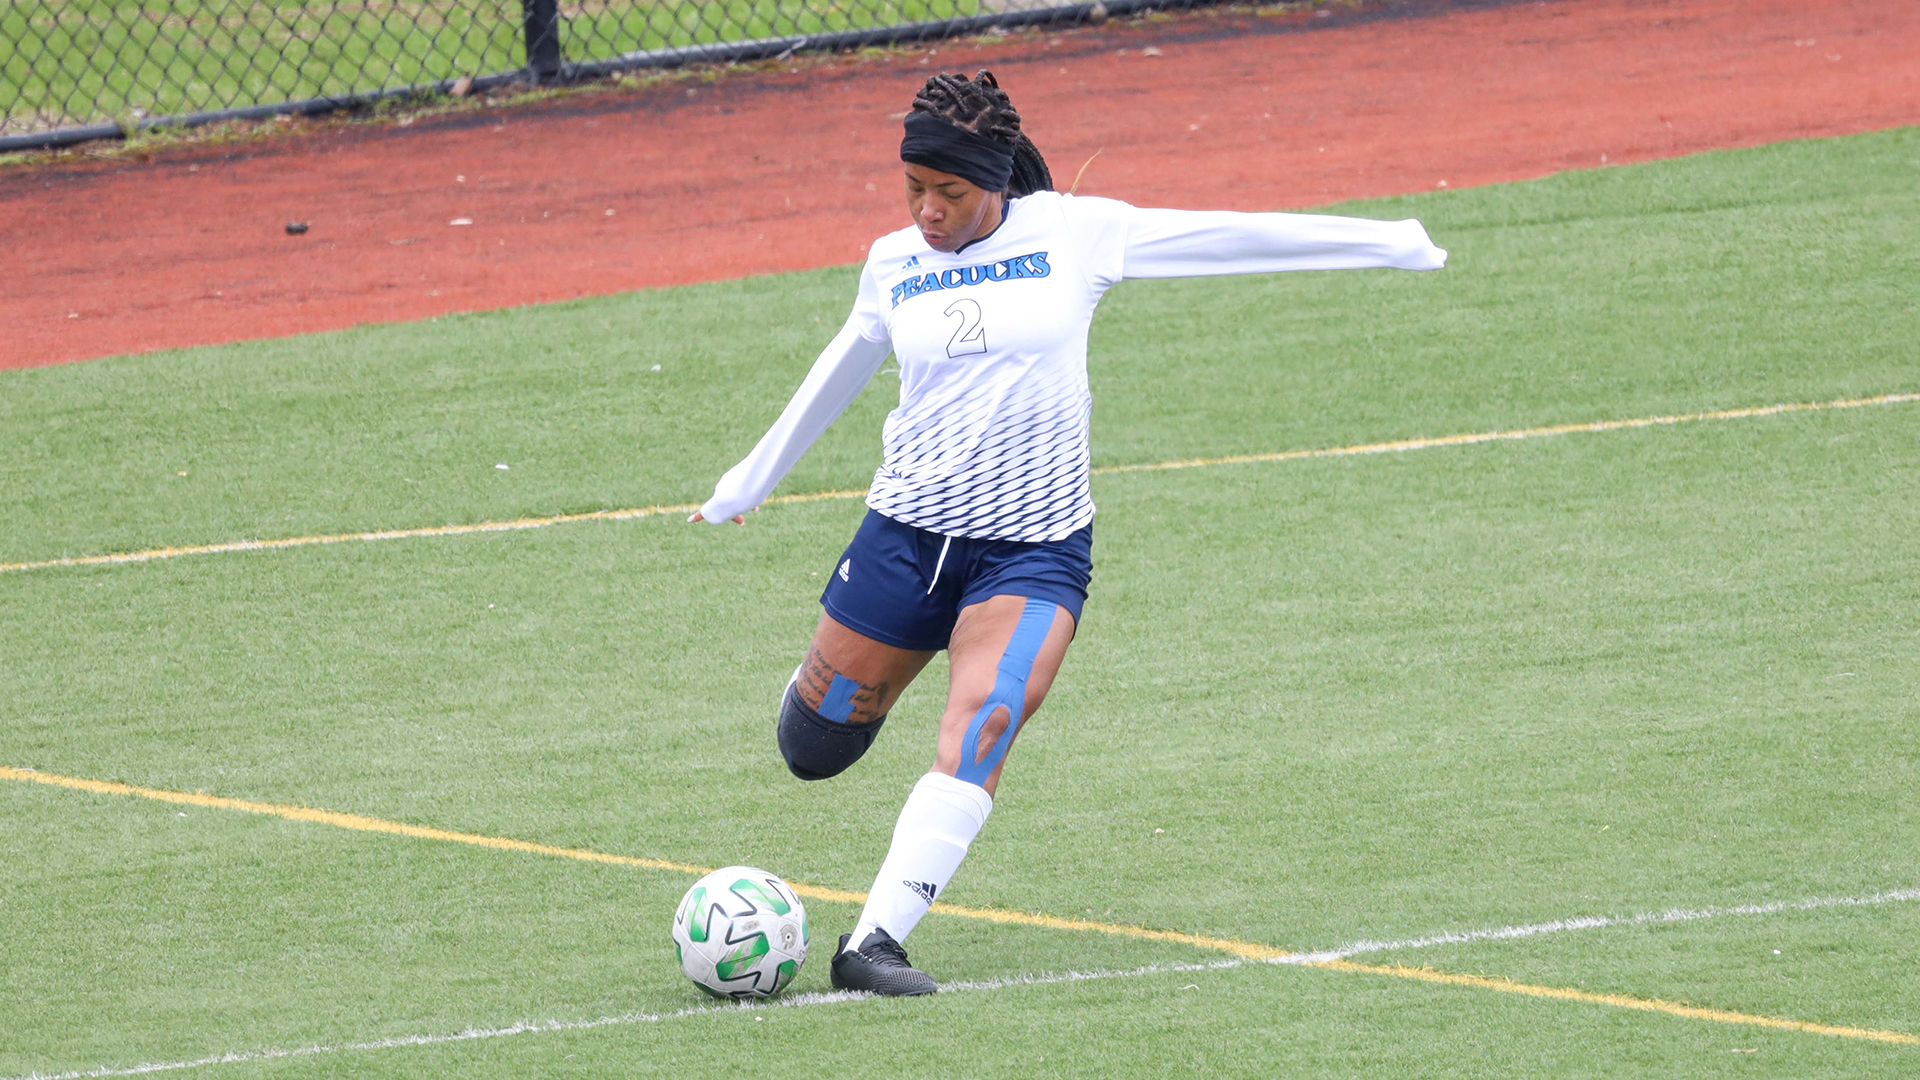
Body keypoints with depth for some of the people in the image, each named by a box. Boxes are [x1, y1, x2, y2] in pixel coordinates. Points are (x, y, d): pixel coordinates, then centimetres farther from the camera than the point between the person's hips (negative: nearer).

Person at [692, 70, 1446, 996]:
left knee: (983, 723, -26)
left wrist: (1385, 243, 8)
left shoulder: (1074, 233, -2)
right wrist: (753, 478, 37)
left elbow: (1229, 237, 4)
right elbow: (838, 373, 24)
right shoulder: (894, 263, 6)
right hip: (906, 536, 3)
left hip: (1034, 549, -3)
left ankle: (874, 943, -28)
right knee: (813, 749, 8)